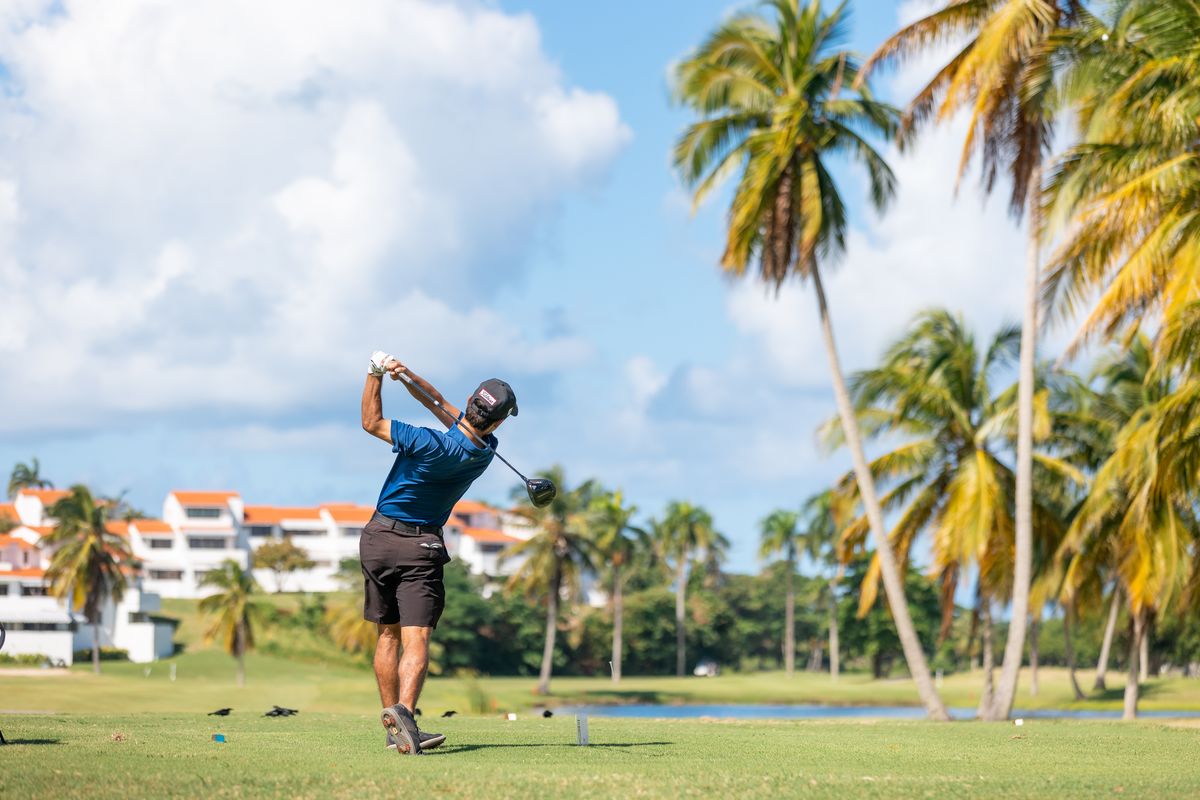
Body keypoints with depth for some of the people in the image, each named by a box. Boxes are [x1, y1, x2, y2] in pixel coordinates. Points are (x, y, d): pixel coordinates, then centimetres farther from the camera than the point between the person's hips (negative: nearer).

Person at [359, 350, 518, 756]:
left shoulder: (432, 445, -23)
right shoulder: (484, 450, -7)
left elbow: (372, 422, -10)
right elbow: (439, 403, 3)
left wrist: (376, 375, -2)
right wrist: (408, 377, -13)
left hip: (377, 539, -1)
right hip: (420, 547, 1)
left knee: (388, 635, 10)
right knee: (416, 639, -8)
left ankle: (395, 728, 11)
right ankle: (403, 710, -34)